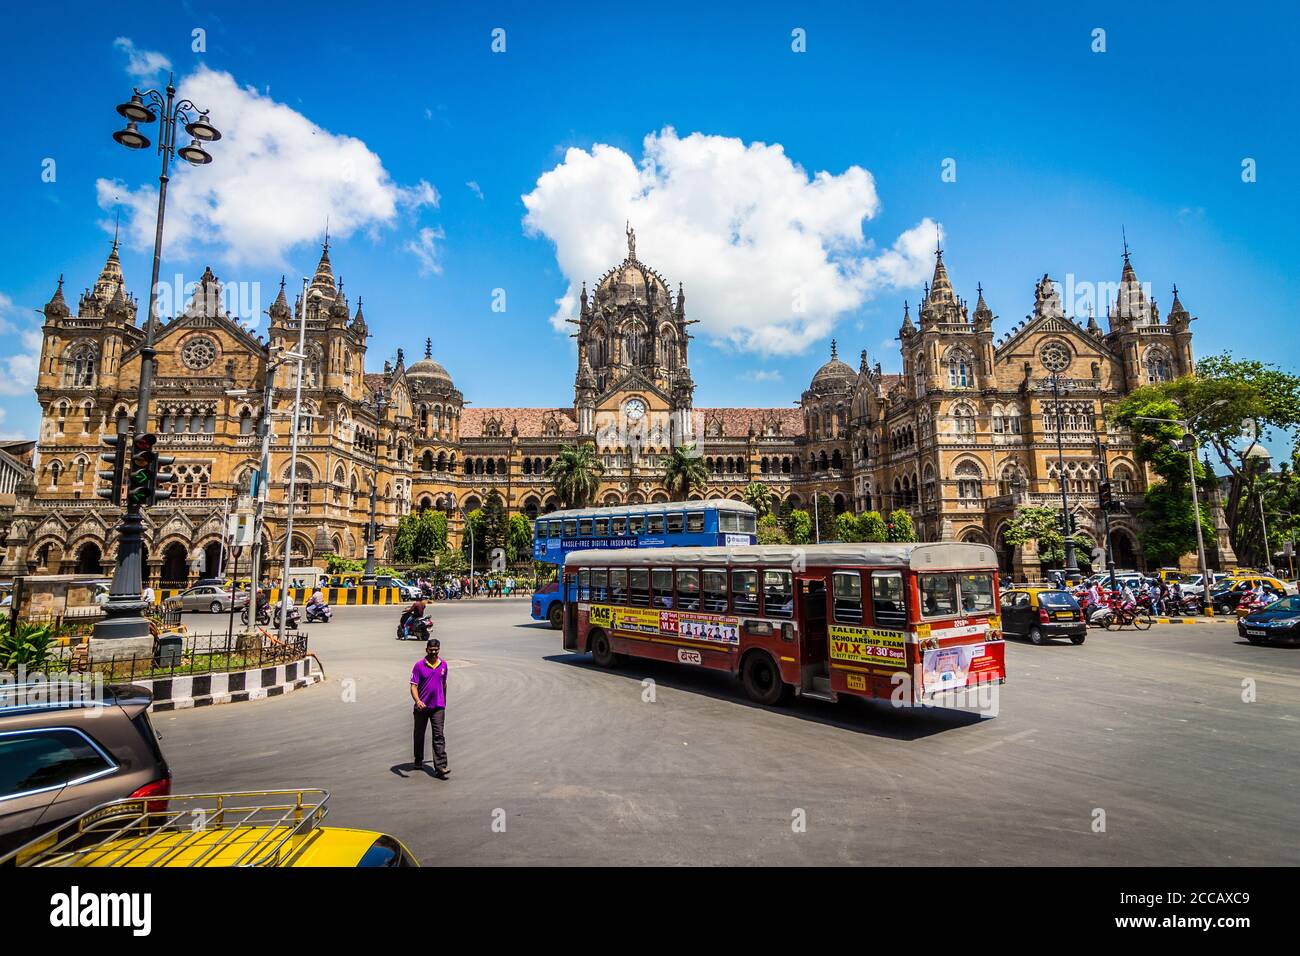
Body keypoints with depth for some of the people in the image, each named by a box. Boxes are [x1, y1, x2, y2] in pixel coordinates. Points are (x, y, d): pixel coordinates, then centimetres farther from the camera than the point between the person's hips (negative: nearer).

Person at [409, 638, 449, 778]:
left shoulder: (443, 664, 4)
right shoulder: (419, 665, -8)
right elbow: (413, 686, -12)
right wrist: (417, 700, -29)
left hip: (438, 706, 1)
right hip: (421, 707, -1)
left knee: (439, 736, -7)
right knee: (419, 734, 16)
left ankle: (440, 767, -10)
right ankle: (418, 760, 37)